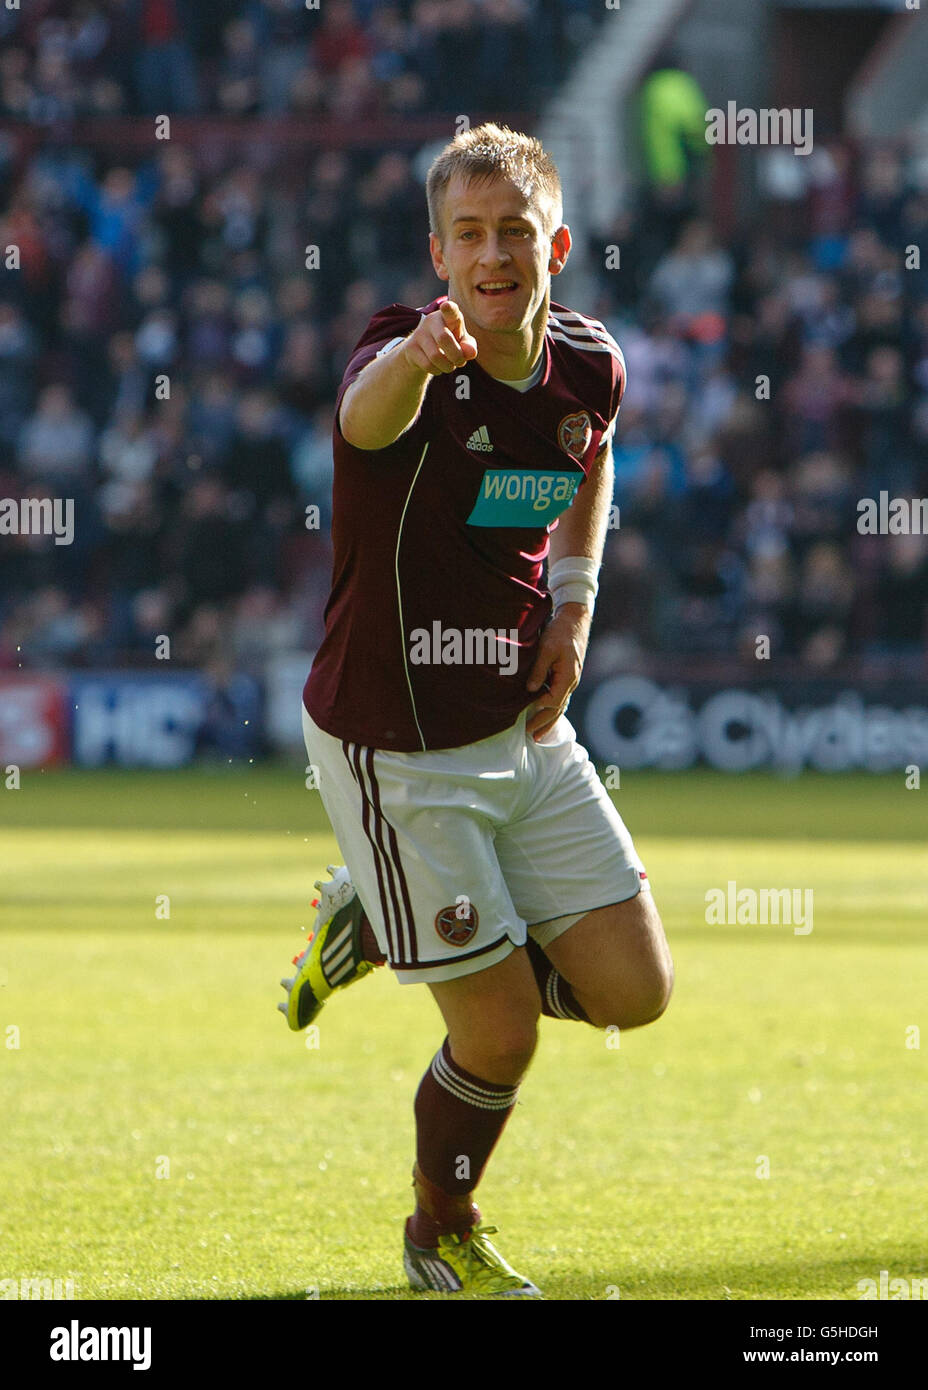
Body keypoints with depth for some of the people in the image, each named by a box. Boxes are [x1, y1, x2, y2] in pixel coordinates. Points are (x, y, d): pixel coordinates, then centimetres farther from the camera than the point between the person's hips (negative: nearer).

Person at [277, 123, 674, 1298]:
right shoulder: (411, 368, -23)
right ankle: (442, 1240, 27)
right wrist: (419, 356, -73)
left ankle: (379, 927, 25)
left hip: (524, 733, 6)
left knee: (634, 991, 4)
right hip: (397, 752, -6)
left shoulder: (588, 365, -3)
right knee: (501, 1035, -2)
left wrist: (573, 605, 6)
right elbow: (370, 410, -49)